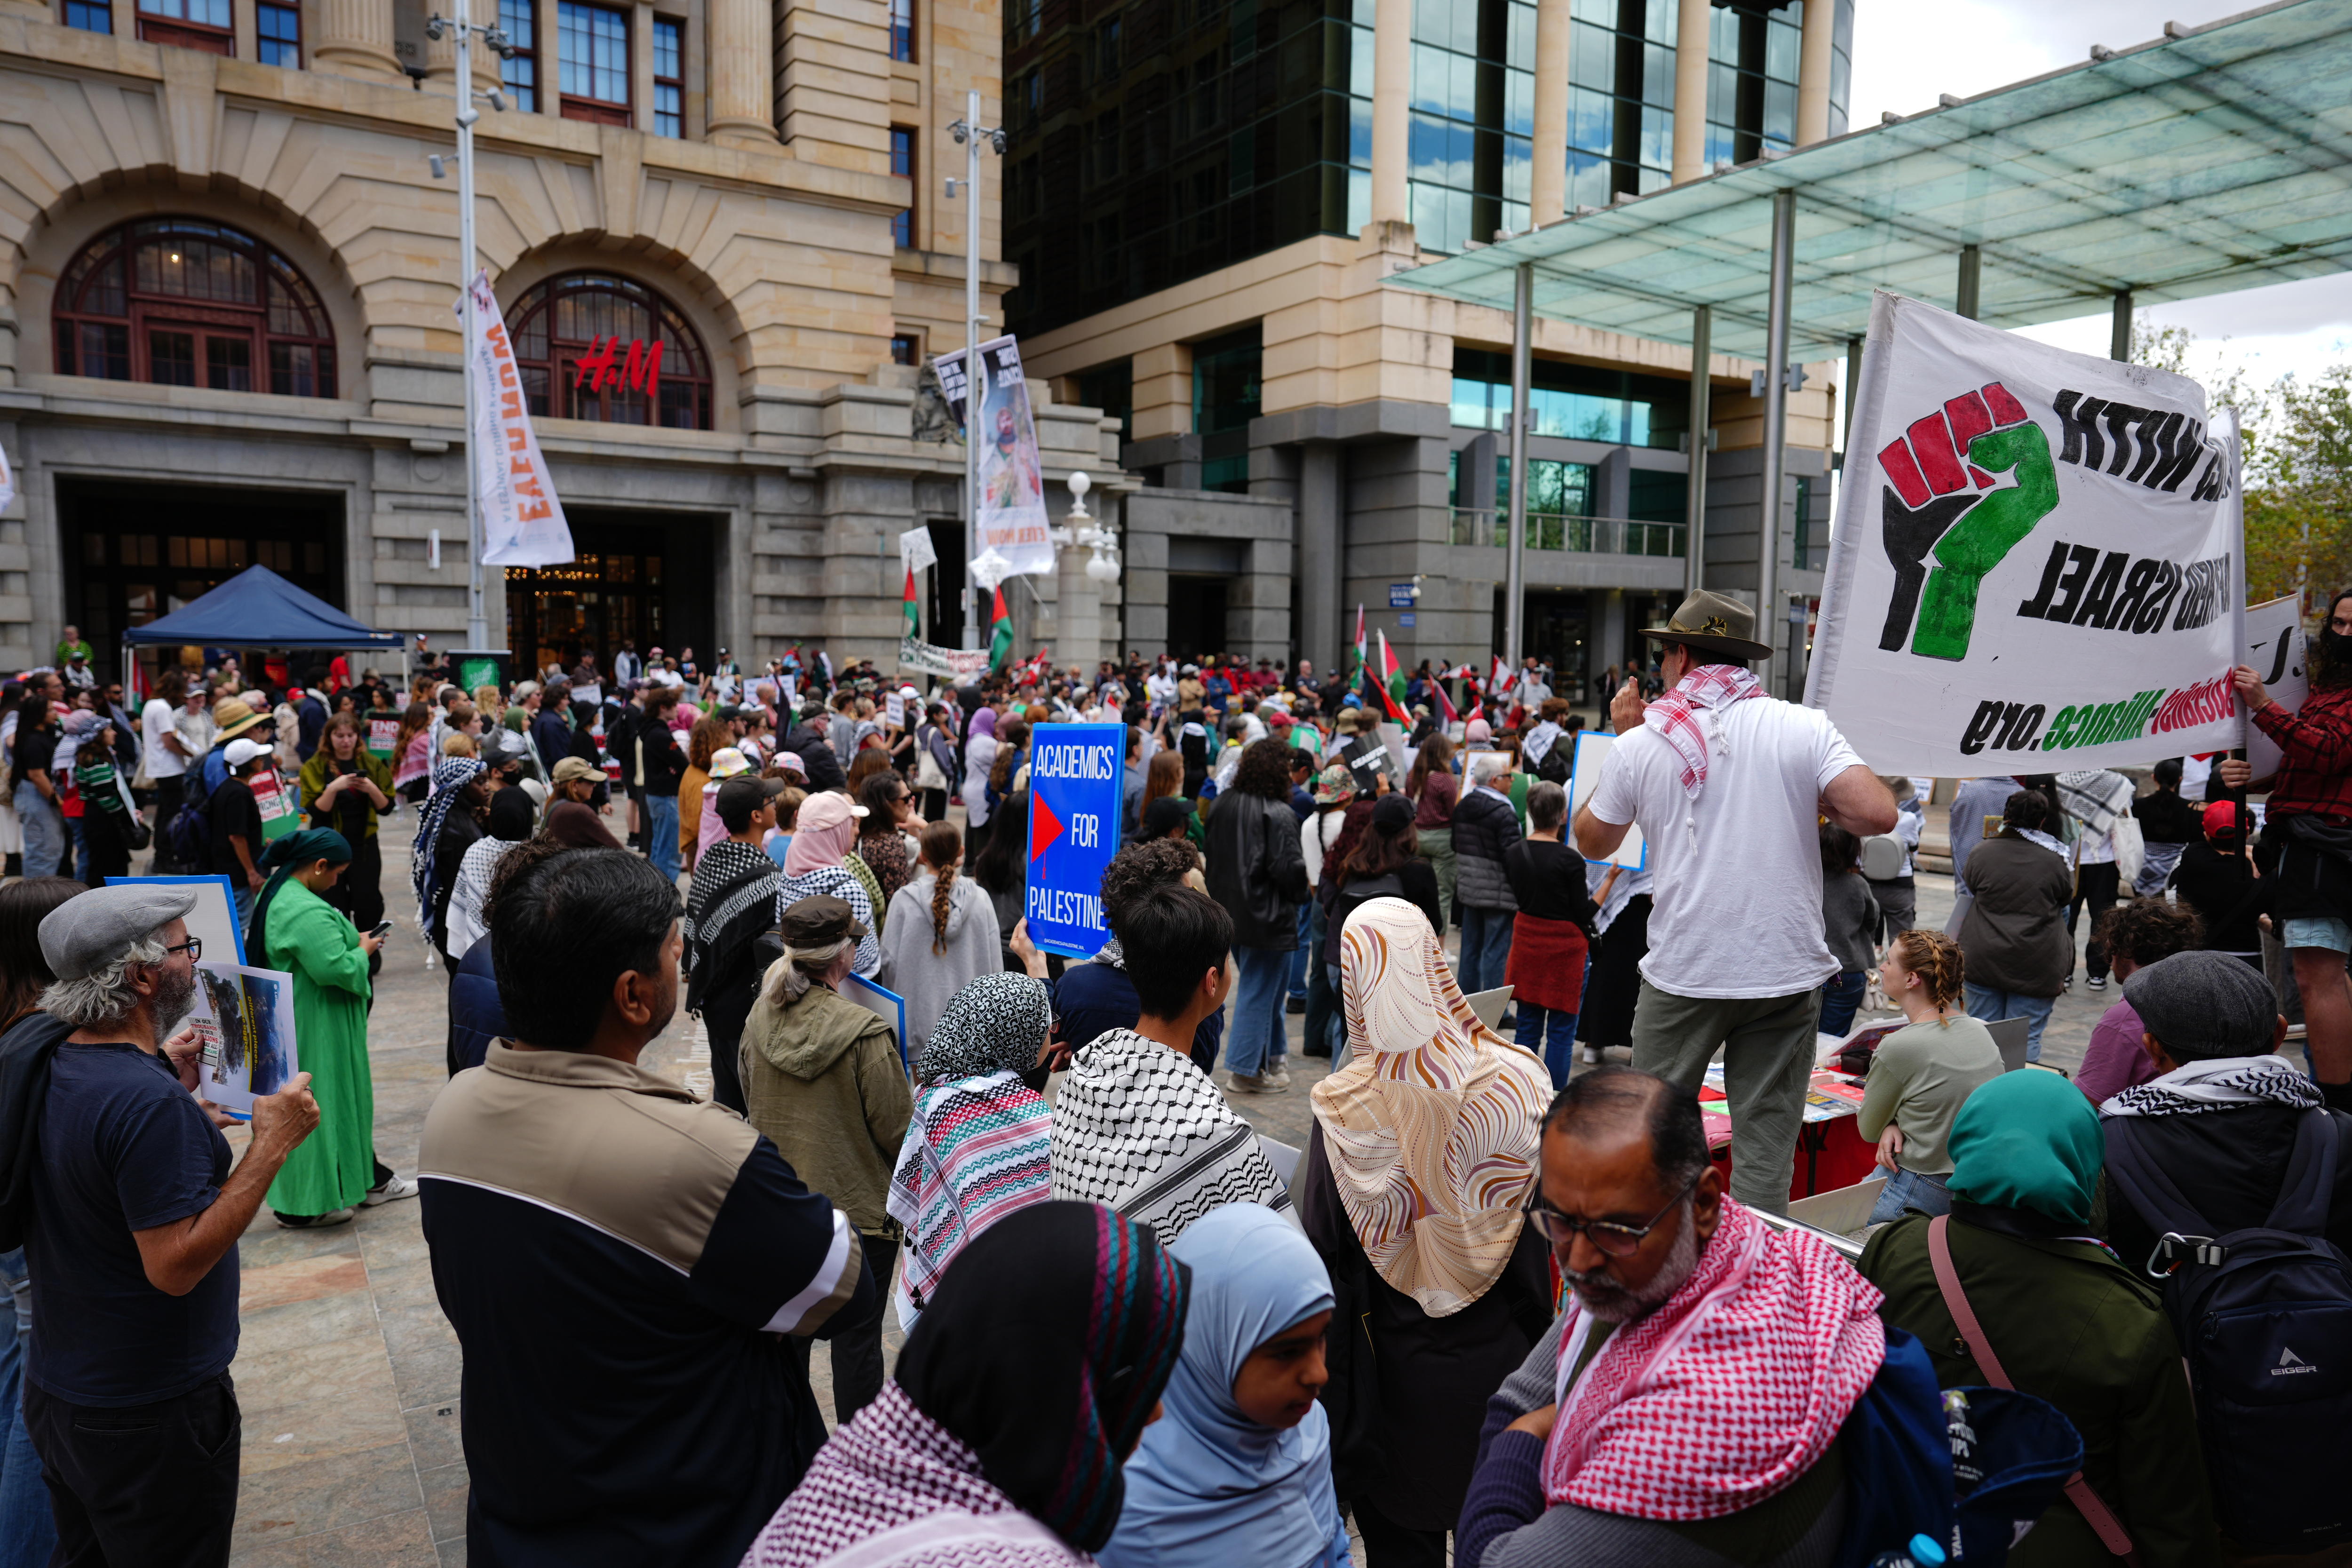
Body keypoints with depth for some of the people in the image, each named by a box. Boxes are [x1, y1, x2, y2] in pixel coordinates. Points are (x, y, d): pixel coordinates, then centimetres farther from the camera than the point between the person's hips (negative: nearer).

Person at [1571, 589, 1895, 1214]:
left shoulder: (1643, 743, -1)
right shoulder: (1805, 728, -2)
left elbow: (1593, 841, 12)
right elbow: (1878, 814, -12)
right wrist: (1811, 801, 8)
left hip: (1680, 975, 0)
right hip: (1785, 972, 1)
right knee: (1766, 1143, 10)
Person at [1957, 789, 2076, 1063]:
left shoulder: (1982, 852, -2)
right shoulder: (2055, 859, -6)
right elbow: (2066, 897, 10)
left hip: (1983, 958, 1)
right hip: (2037, 963, -1)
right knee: (2026, 1040, 3)